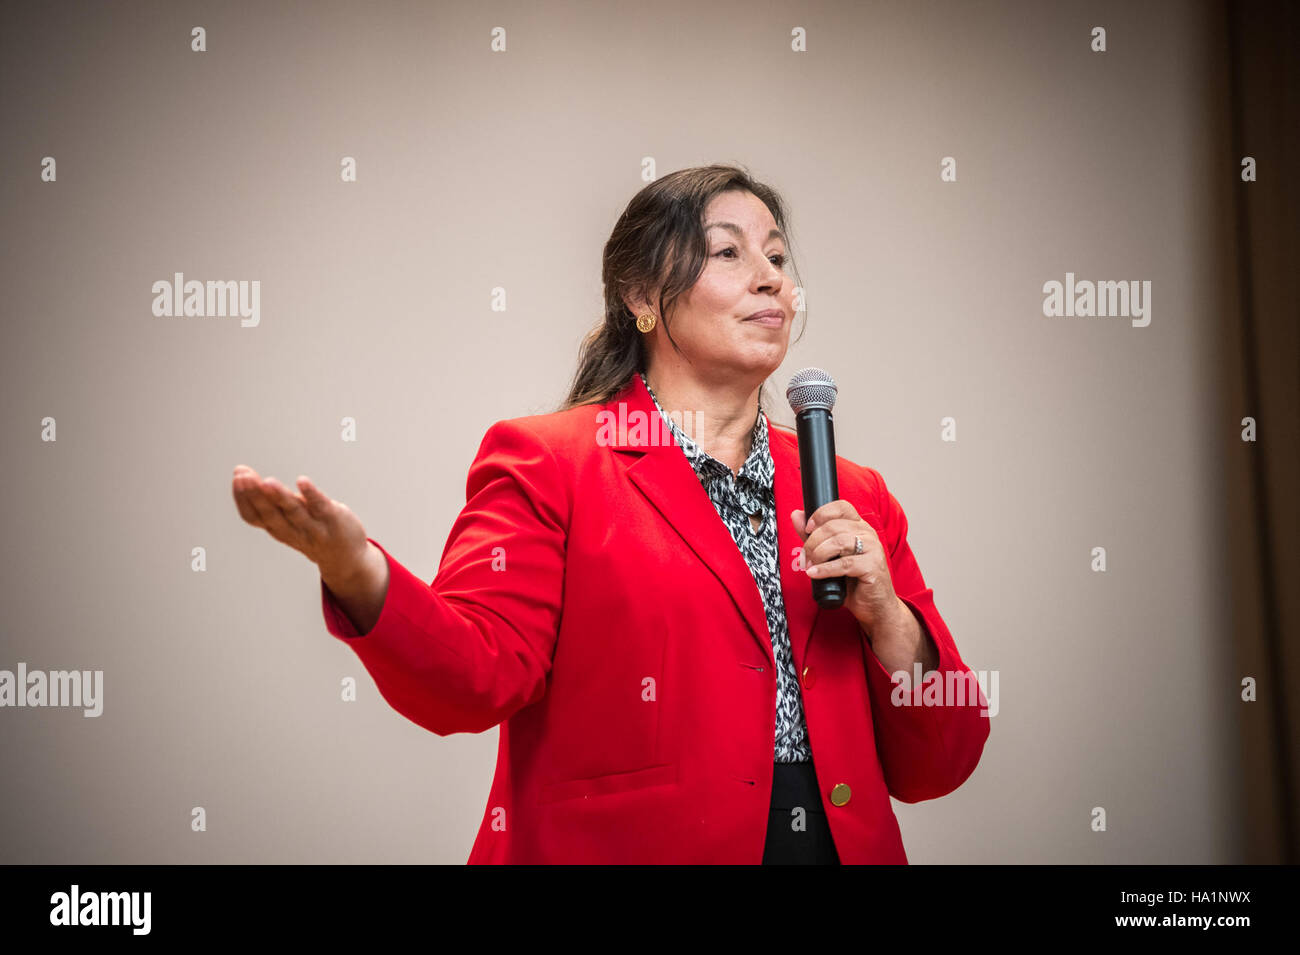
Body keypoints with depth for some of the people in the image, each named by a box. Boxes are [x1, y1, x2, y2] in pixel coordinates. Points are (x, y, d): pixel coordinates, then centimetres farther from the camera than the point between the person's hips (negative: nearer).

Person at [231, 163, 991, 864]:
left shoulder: (856, 498, 10)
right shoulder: (544, 464, -2)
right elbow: (476, 672, -16)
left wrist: (887, 620, -8)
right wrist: (360, 576, -34)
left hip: (847, 843, 4)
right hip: (622, 846, -4)